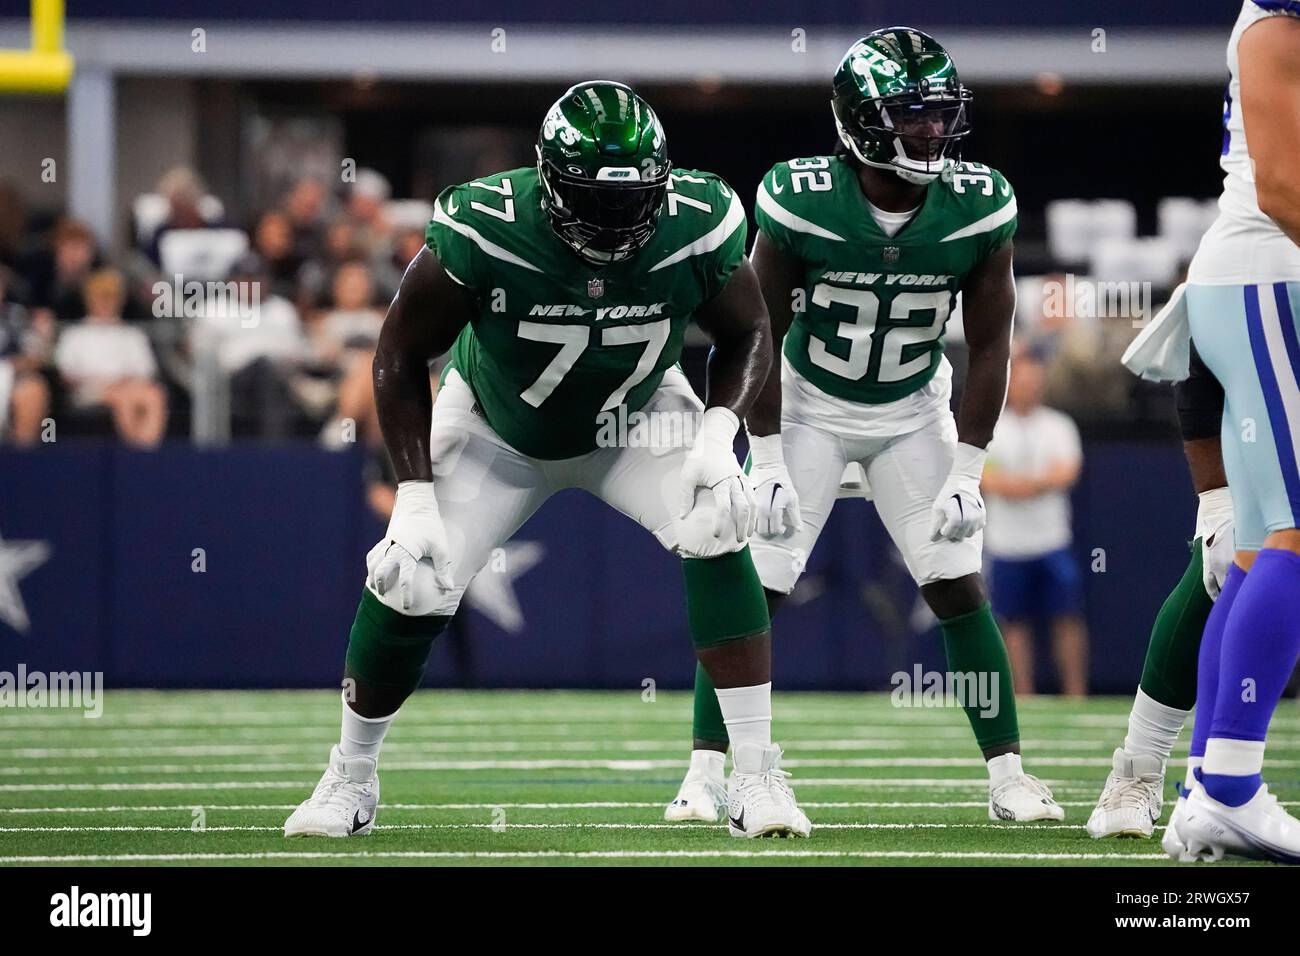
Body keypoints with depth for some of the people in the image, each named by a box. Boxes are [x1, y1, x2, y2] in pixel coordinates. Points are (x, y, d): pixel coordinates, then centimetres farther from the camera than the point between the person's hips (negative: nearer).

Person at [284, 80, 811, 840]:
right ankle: (350, 779, 17)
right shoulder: (484, 232, -35)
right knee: (410, 586, -10)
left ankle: (757, 776, -15)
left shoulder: (699, 228, -30)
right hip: (495, 426, -1)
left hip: (634, 416, 1)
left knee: (719, 539, -23)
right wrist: (415, 499, -25)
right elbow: (403, 355, -20)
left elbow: (747, 335, -9)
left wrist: (718, 436, -28)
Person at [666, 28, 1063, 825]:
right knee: (753, 588, -8)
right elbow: (763, 334, -13)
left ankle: (1008, 776, 4)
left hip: (913, 412, 2)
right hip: (809, 407, -2)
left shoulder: (978, 208, -19)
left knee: (959, 587, -4)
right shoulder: (802, 203, -25)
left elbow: (988, 345, -9)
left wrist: (966, 473, -12)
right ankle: (706, 774, -1)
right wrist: (769, 462, -15)